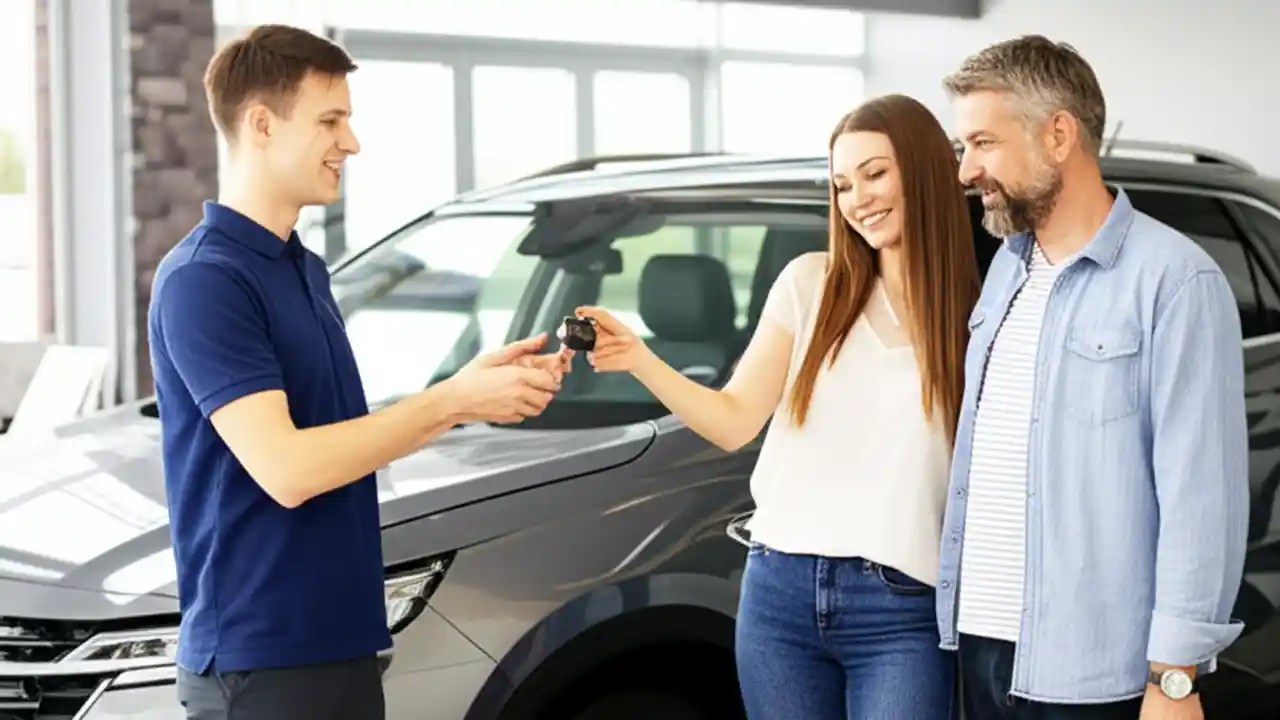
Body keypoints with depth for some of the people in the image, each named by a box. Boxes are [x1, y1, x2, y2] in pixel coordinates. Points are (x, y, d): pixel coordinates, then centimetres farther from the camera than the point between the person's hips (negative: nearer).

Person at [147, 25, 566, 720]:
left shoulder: (305, 269, 14)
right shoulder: (202, 281, -16)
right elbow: (286, 468, -23)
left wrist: (472, 384, 4)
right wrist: (453, 400, -17)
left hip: (339, 640, 9)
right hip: (258, 657, -9)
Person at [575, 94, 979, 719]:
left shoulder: (975, 317, -1)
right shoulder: (809, 283, 6)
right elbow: (735, 420, 3)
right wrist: (640, 361, -10)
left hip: (902, 612, -3)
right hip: (781, 591, 3)